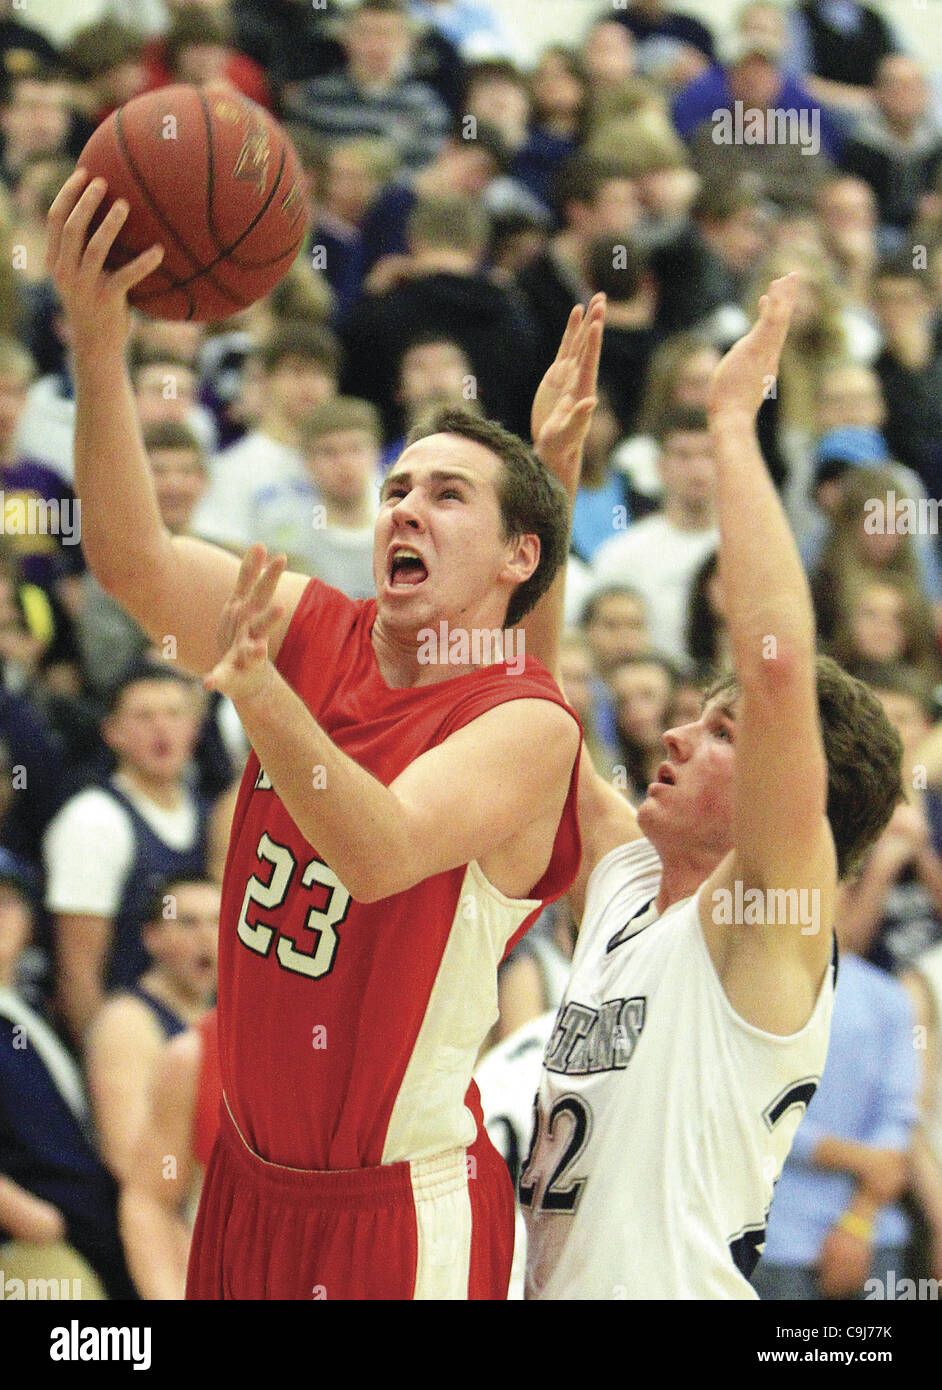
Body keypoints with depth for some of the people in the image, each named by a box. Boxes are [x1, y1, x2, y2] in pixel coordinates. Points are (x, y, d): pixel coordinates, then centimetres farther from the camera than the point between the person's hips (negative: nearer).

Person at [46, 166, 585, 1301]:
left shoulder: (527, 726, -15)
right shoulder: (316, 632, 2)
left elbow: (383, 853, -33)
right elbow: (132, 560, -11)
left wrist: (259, 692, -50)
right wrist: (97, 344, -25)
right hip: (247, 1182, 6)